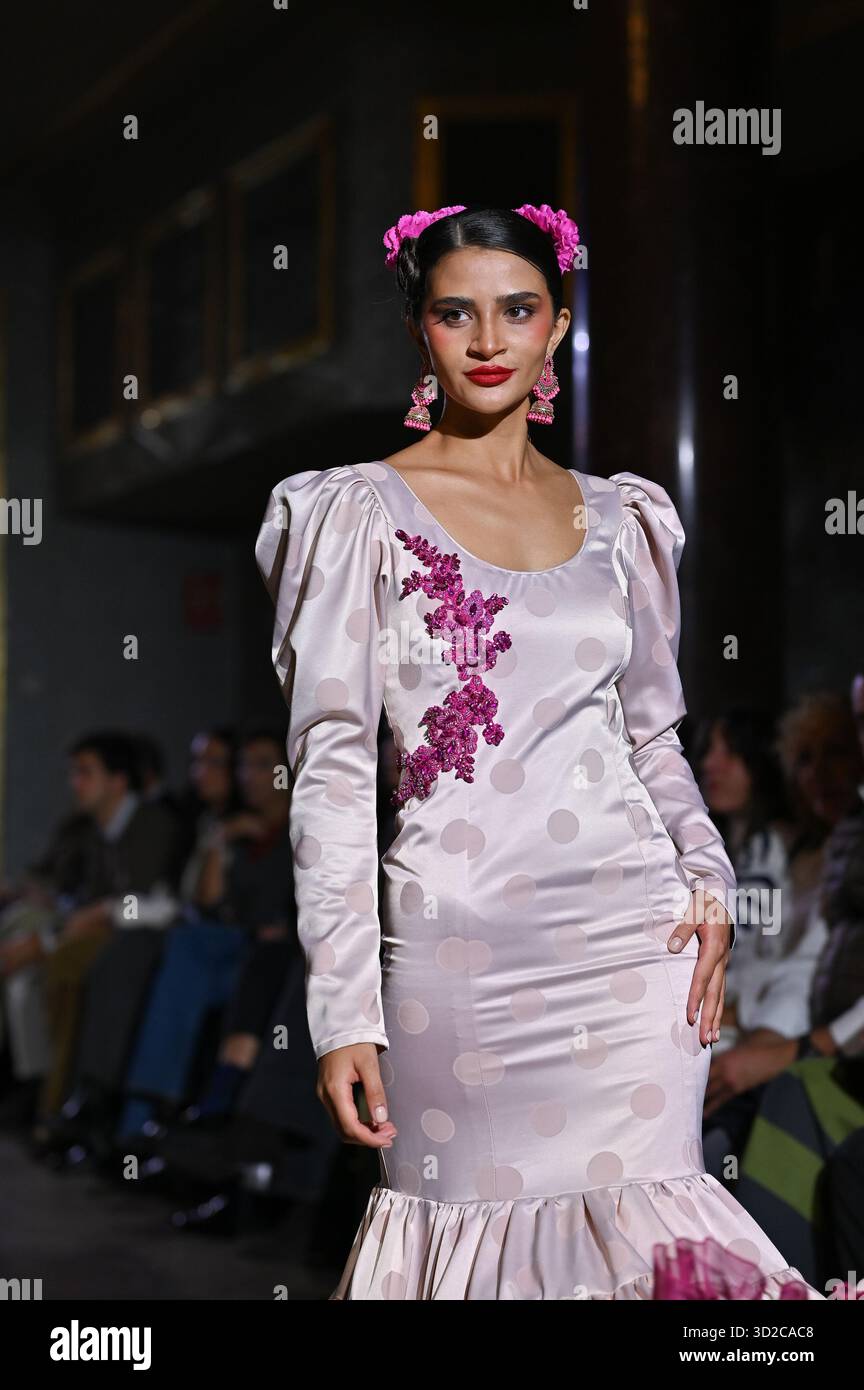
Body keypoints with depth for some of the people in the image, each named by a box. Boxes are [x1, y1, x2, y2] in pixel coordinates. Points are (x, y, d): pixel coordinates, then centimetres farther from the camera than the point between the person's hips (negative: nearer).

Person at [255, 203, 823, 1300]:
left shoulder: (619, 518, 12)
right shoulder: (360, 514, 1)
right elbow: (332, 765, -3)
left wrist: (706, 876, 0)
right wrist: (342, 1011, -10)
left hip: (635, 936, 3)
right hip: (461, 950, -3)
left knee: (635, 1236, 0)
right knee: (480, 1233, 0)